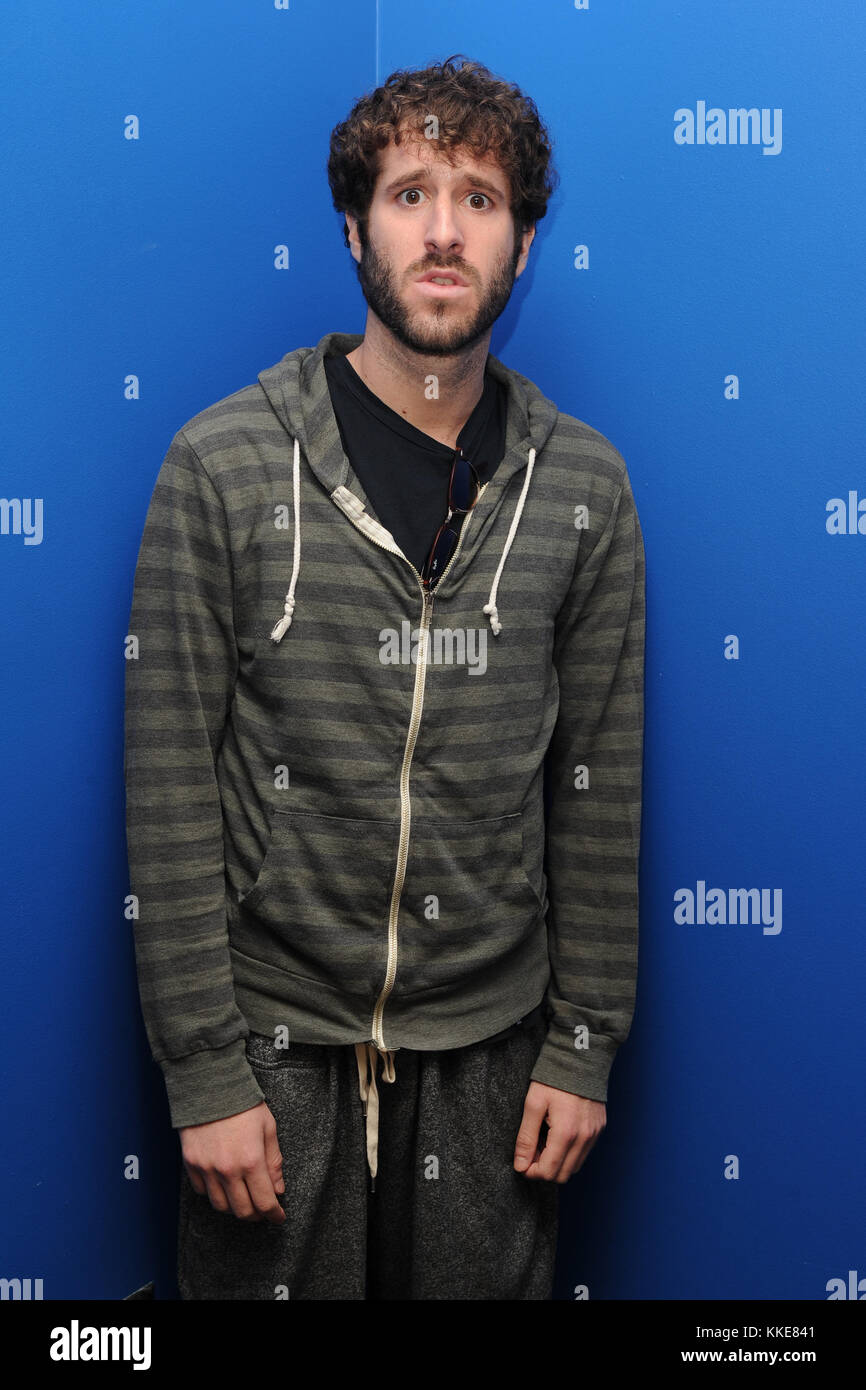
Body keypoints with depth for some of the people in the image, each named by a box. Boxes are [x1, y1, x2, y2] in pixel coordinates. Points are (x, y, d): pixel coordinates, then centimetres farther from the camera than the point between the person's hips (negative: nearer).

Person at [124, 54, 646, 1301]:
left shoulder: (582, 483, -1)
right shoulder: (225, 463, -8)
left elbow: (600, 782, 2)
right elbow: (169, 783, -9)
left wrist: (585, 1044, 2)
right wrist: (204, 1069, -10)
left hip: (489, 1048, 2)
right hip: (276, 1037, -2)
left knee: (491, 1284, 18)